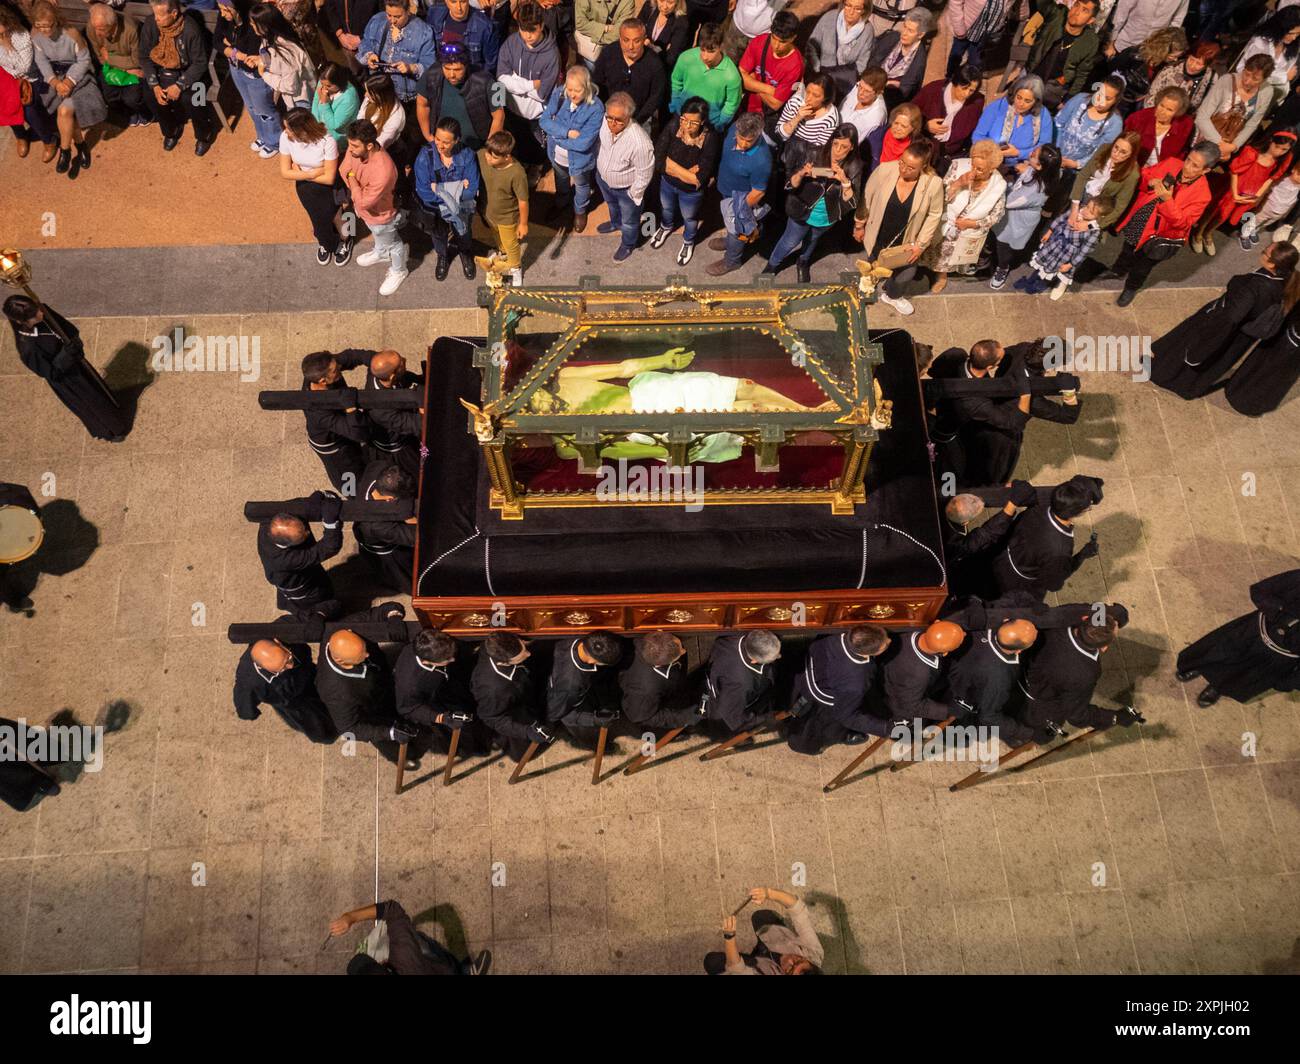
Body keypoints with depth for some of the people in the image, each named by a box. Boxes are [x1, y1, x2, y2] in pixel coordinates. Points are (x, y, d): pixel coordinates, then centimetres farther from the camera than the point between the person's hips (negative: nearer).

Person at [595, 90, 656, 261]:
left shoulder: (640, 142, -43)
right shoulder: (605, 121, -26)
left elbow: (644, 174, -27)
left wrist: (633, 195, -14)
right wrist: (598, 166, 11)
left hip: (626, 188, -5)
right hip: (603, 178, 5)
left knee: (629, 220, 25)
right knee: (612, 205, 37)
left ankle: (628, 244, 56)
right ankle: (616, 223, 70)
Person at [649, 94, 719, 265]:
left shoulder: (711, 139, -35)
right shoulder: (673, 125, -28)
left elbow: (699, 178, -32)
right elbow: (658, 158, -25)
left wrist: (672, 166, -25)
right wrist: (687, 172, -27)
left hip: (691, 192, -3)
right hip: (667, 182, 3)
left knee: (689, 218, 28)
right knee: (666, 208, 34)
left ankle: (688, 241, 61)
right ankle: (666, 227, 69)